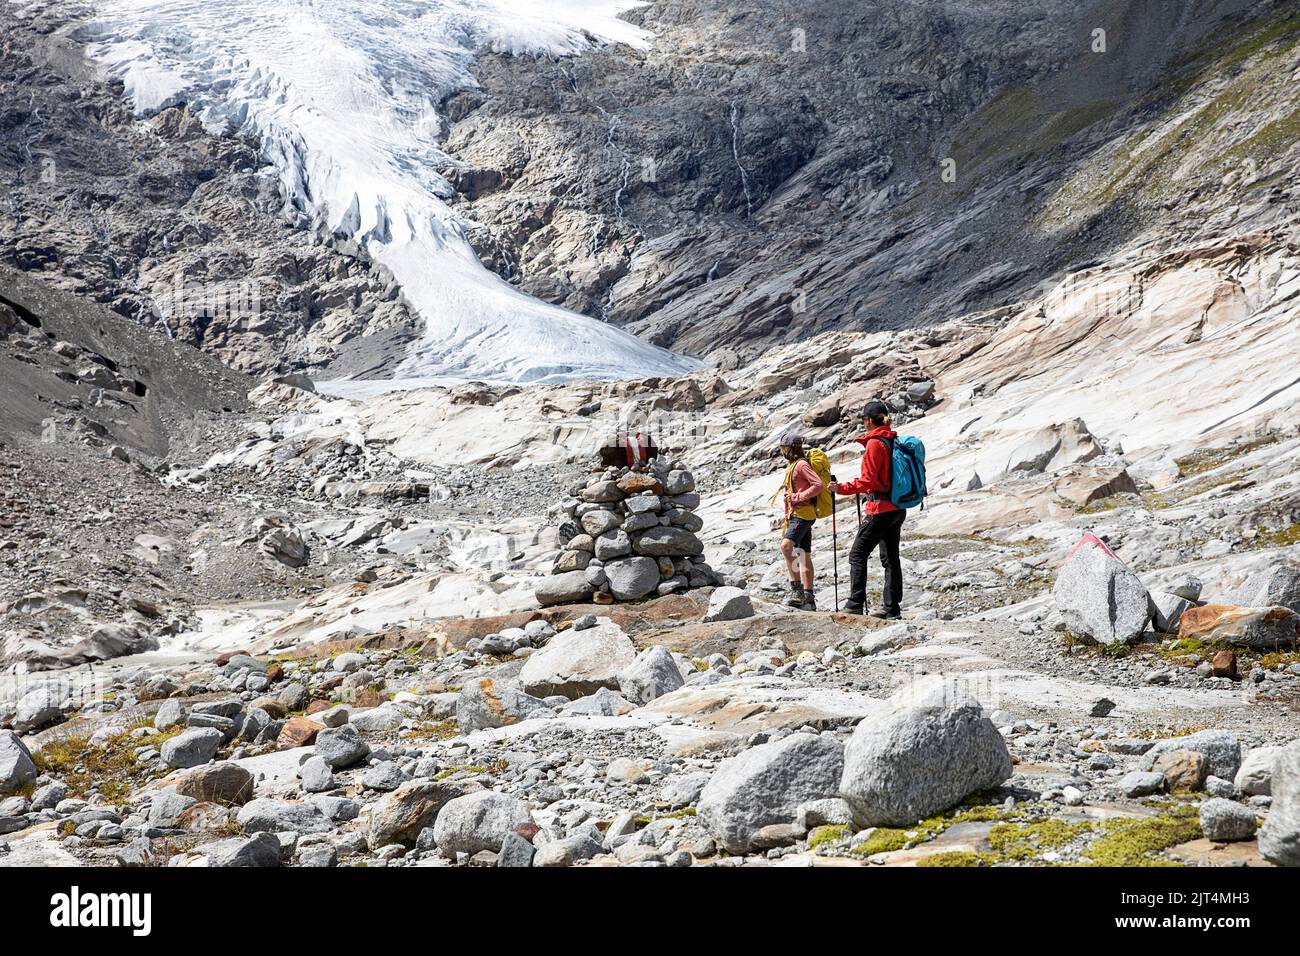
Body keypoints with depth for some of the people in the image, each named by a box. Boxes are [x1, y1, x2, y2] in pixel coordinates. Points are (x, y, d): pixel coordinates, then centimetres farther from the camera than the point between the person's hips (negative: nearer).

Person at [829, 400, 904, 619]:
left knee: (858, 554, -3)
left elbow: (868, 481, -18)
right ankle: (892, 608, 14)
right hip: (898, 508, 9)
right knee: (890, 558, 12)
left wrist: (842, 488, -10)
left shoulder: (874, 444, -15)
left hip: (881, 509, -9)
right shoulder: (895, 441, 10)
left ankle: (855, 605, -8)